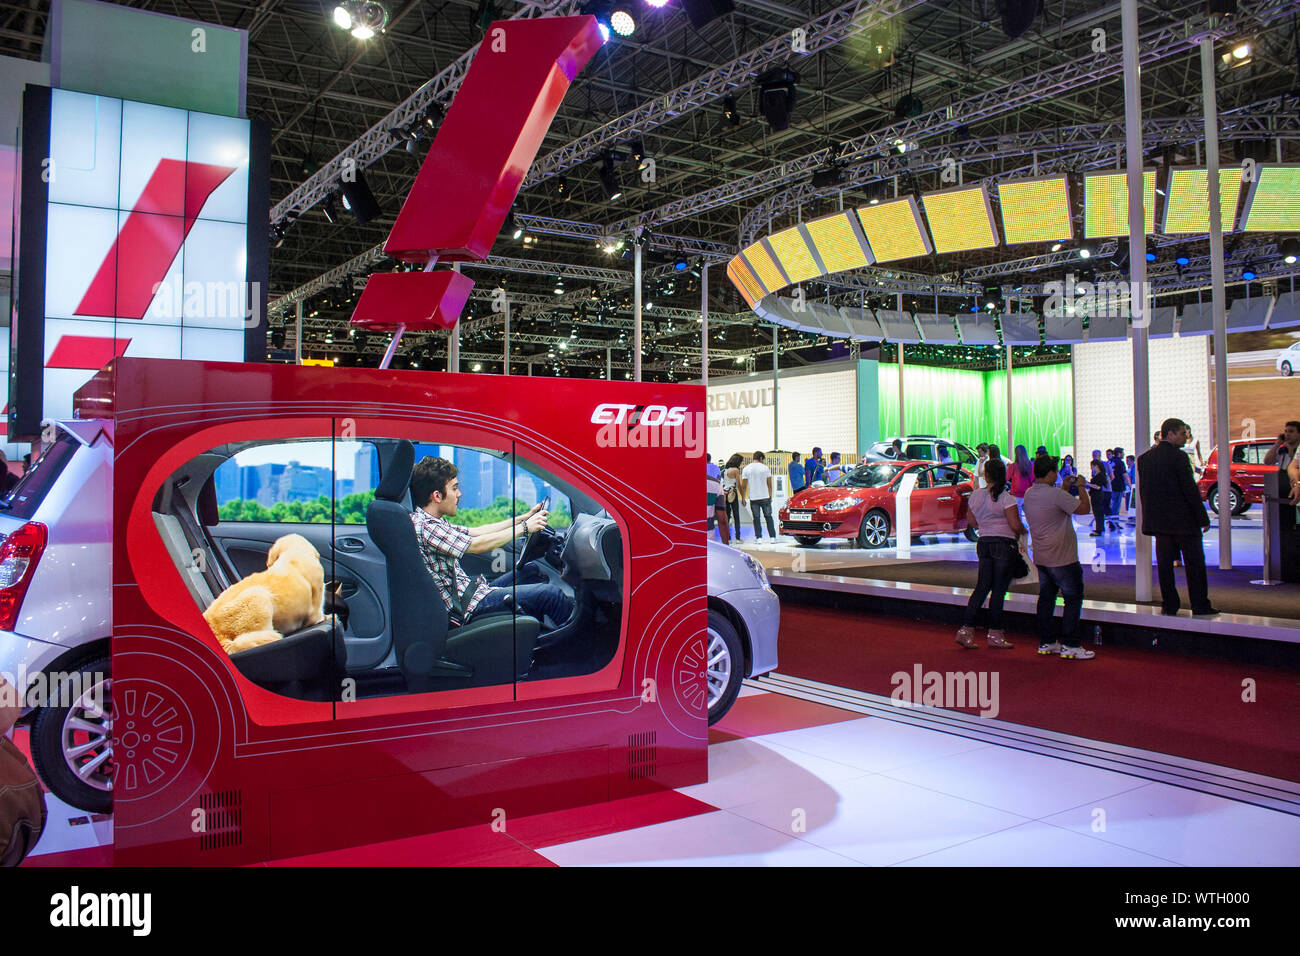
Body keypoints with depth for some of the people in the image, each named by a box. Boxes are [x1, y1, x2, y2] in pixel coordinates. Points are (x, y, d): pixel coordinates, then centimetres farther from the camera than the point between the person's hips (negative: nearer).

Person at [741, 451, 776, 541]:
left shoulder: (746, 469, 0)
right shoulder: (765, 467, -1)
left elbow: (743, 486, -1)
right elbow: (769, 484, 2)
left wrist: (743, 499, 6)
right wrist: (770, 496, 12)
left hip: (753, 498, 0)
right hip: (765, 496, 0)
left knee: (756, 518, 6)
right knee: (768, 517, 9)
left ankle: (759, 537, 1)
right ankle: (773, 537, 9)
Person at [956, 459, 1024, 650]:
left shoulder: (975, 495, 4)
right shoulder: (1006, 498, -12)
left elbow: (973, 522, 13)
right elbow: (1016, 526, -15)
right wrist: (1023, 530, 6)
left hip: (983, 543, 5)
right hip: (1004, 544, -5)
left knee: (982, 587, 10)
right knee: (998, 590, 2)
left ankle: (966, 629, 3)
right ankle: (995, 635, 8)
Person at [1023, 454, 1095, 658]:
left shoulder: (1029, 494, 5)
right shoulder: (1056, 494, -20)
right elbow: (1084, 508, -14)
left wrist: (1065, 488, 20)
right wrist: (1081, 487, 0)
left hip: (1040, 557, 8)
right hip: (1062, 558, -8)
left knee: (1046, 597, 13)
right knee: (1073, 598, 1)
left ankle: (1045, 643, 17)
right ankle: (1069, 645, 1)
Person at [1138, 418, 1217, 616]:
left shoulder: (1144, 458, 7)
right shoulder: (1178, 457, -13)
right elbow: (1191, 490, -14)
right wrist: (1203, 518, -8)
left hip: (1159, 520, 6)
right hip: (1183, 519, -6)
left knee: (1164, 563, 7)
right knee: (1195, 563, 3)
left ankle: (1169, 604, 8)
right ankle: (1200, 605, 5)